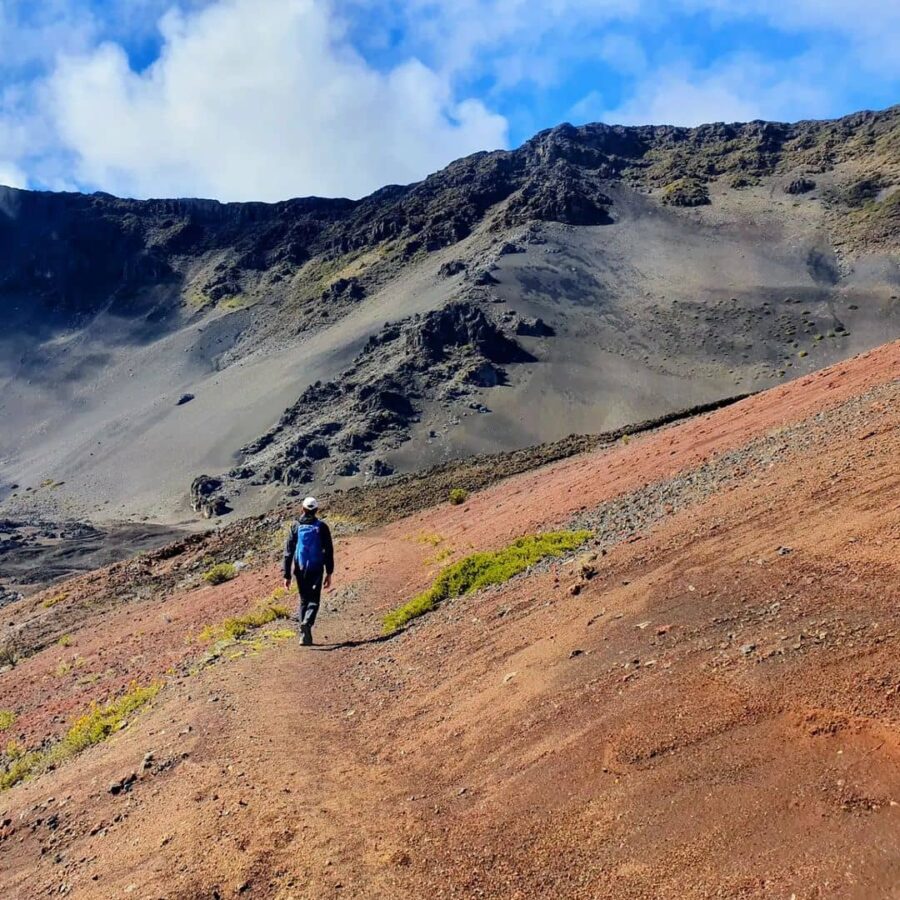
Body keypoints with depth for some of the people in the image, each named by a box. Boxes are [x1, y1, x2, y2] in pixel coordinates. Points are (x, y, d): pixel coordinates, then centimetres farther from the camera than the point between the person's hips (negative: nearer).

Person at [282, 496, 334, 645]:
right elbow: (329, 551, -3)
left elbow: (288, 552, -1)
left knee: (303, 599, 16)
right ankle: (307, 622, -24)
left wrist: (287, 575, 3)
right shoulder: (322, 527, -2)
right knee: (314, 600, 4)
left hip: (300, 570, 2)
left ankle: (304, 633, 12)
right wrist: (329, 573, 2)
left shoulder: (296, 527, 1)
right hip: (316, 569, -2)